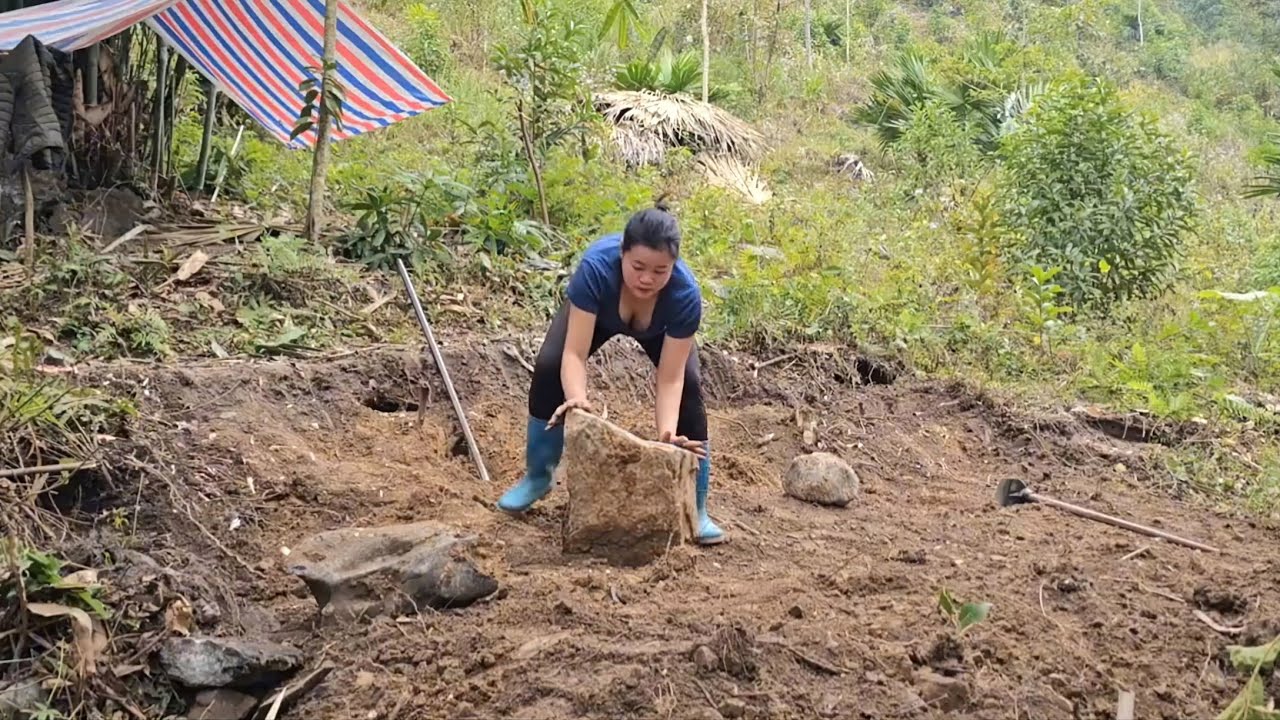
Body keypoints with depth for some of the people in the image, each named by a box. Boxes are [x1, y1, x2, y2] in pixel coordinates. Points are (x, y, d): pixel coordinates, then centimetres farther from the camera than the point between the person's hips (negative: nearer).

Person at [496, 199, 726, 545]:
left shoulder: (685, 294, -40)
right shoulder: (596, 266, -44)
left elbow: (670, 379, -37)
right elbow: (574, 354, -43)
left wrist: (668, 434, -52)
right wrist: (577, 399, -62)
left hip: (658, 329, 0)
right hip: (596, 313, 0)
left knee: (689, 386, -20)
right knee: (549, 368, -20)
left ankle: (695, 508, -8)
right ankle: (537, 477, 2)